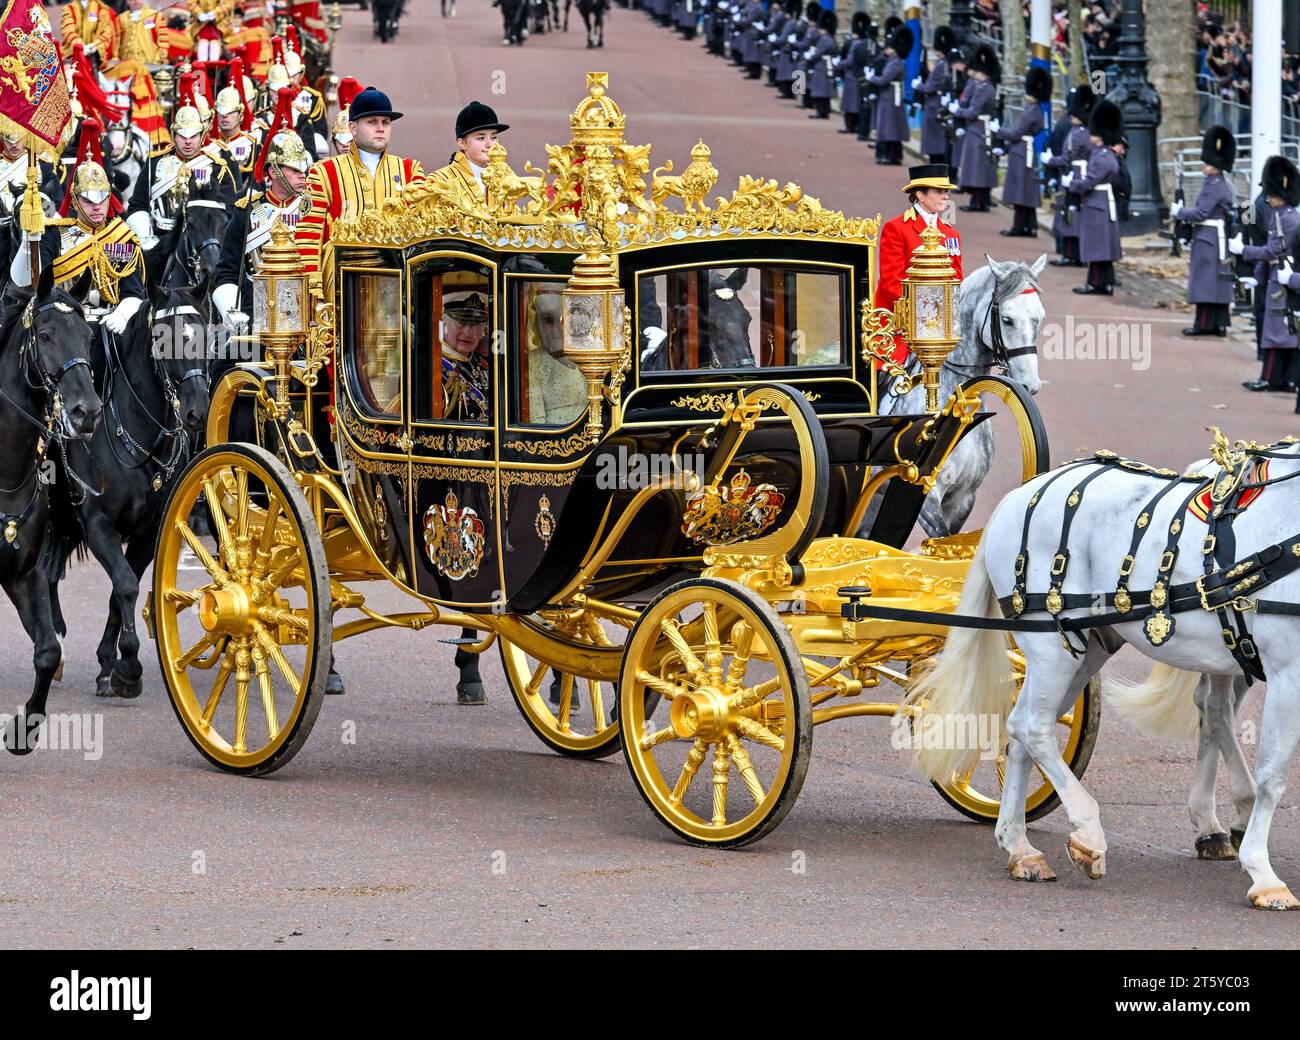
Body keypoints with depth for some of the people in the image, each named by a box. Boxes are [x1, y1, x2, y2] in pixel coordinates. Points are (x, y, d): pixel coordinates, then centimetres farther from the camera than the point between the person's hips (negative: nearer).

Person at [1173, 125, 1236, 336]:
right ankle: (1219, 324, 12)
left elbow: (1200, 213, -19)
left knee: (1206, 281, -7)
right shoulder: (1224, 185, 14)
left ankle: (1204, 324, -6)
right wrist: (1182, 214, 14)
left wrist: (1178, 211, -5)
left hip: (1208, 241, -10)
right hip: (1219, 242, 10)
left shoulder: (1214, 186, -16)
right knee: (1219, 284, 9)